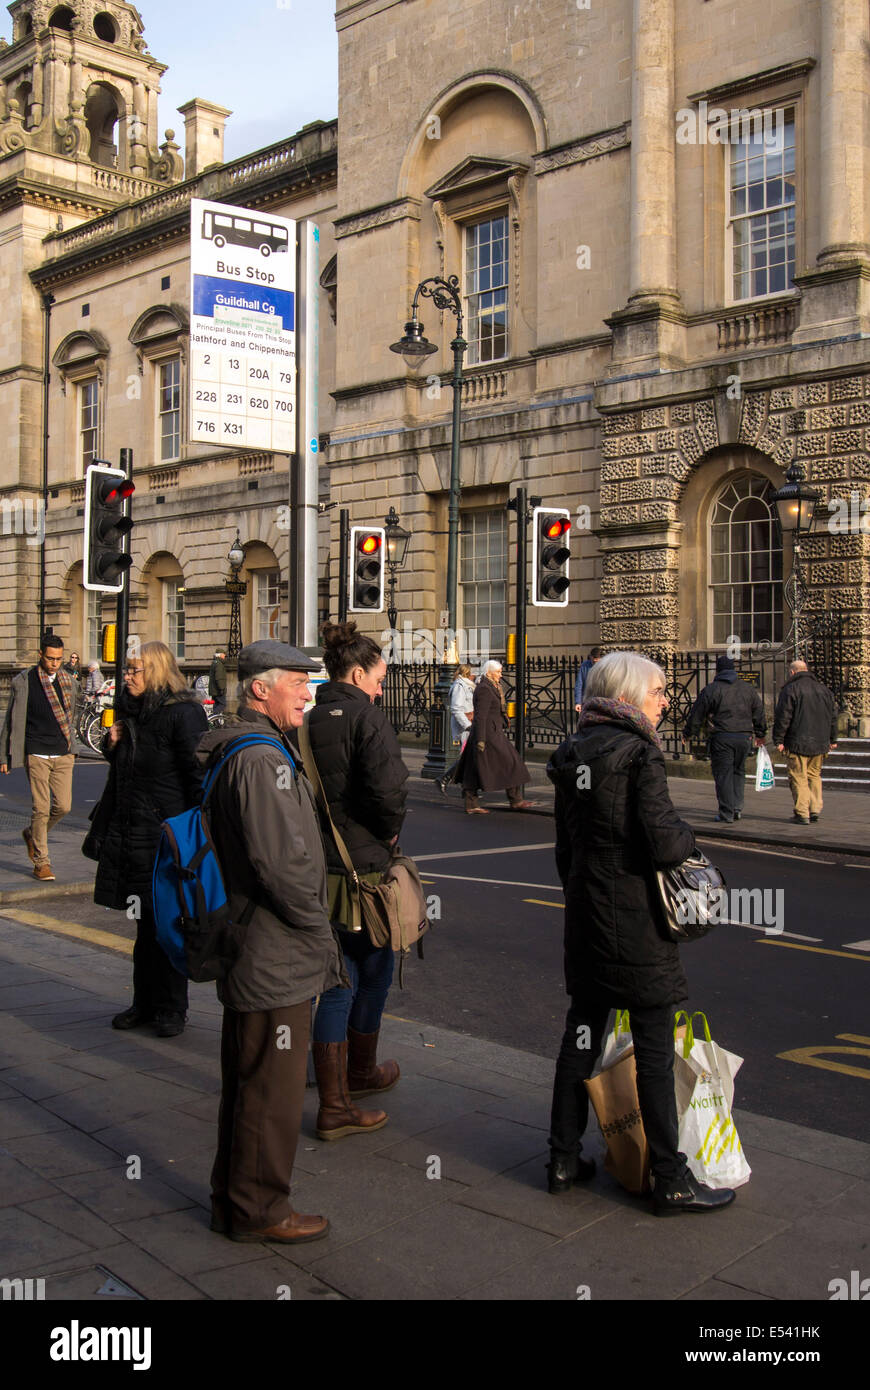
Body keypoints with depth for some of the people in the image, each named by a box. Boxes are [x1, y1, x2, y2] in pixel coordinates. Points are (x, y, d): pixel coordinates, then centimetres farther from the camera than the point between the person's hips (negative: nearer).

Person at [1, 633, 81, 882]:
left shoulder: (69, 681, 8)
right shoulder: (24, 682, -4)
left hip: (64, 755, 4)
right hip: (36, 755, -4)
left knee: (63, 806, 1)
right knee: (41, 808, -5)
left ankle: (32, 835, 29)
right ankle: (41, 862, 7)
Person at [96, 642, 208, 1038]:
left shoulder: (183, 714, -12)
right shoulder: (130, 712, 13)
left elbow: (198, 777, -15)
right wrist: (113, 745, 3)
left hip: (168, 837, -7)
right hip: (130, 834, 7)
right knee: (146, 925, 14)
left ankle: (171, 1008, 13)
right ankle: (146, 1002, 24)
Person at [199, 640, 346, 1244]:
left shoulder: (234, 751, 13)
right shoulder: (263, 758, -21)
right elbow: (282, 860, -27)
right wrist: (318, 926, -12)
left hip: (248, 952, 11)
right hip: (275, 958, -11)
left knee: (247, 1079, 21)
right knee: (273, 1088, 4)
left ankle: (234, 1196, 35)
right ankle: (258, 1209, 18)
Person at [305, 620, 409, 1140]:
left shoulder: (309, 720, 5)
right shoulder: (367, 717, -13)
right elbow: (388, 788, -26)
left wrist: (312, 835, 13)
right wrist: (391, 832, -9)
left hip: (317, 867, 6)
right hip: (363, 866, -6)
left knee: (336, 980, 12)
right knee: (374, 970, 16)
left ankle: (334, 1104, 16)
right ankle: (360, 1072, 34)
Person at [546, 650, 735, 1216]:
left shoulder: (573, 752, 8)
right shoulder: (639, 752, -15)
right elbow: (665, 844, -22)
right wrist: (687, 835, -1)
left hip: (584, 914, 8)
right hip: (636, 920, -7)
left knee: (582, 1032, 16)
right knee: (655, 1051, 1)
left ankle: (564, 1158, 25)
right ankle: (671, 1180, 11)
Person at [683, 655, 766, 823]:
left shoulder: (711, 689, -3)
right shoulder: (749, 689, 9)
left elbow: (696, 715, 0)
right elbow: (759, 715, 16)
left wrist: (688, 734, 13)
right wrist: (760, 735, 28)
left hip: (722, 738, -4)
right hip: (744, 737, 4)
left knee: (723, 774, 1)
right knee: (739, 772, 17)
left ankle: (726, 813, 0)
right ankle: (737, 809, 10)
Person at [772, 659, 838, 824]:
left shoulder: (790, 689, -7)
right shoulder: (824, 689, 13)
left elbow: (783, 717, -11)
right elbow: (833, 716, 18)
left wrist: (778, 740, -6)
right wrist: (832, 740, 24)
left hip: (797, 743, -6)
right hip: (820, 743, 6)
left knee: (798, 778, -2)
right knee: (814, 775, 17)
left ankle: (802, 813, -5)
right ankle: (815, 809, 12)